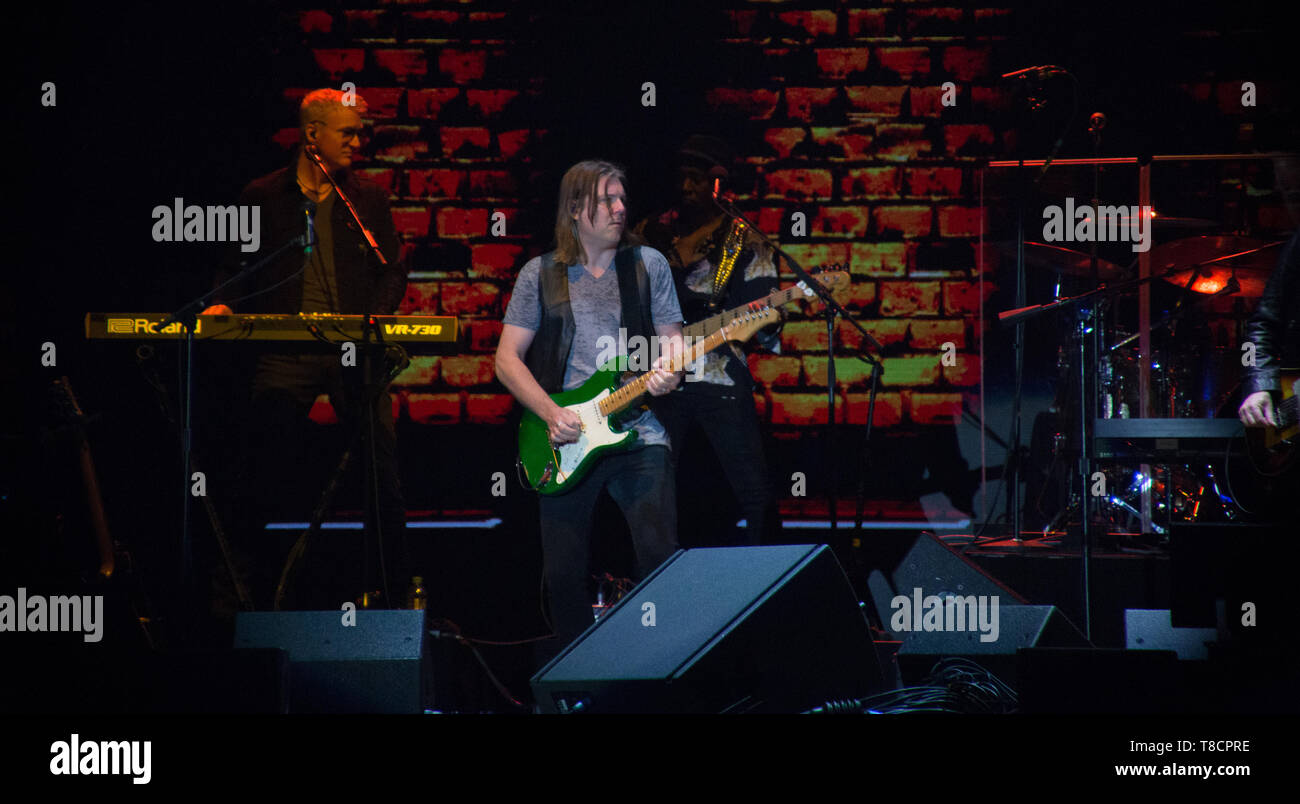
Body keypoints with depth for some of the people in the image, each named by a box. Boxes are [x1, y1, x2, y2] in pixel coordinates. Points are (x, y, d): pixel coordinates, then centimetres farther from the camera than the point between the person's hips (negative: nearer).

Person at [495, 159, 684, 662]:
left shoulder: (648, 265, 9)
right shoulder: (540, 275, 6)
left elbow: (673, 337, 10)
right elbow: (507, 358, 5)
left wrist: (668, 372, -13)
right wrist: (552, 414, -8)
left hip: (639, 433, 0)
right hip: (566, 439, 0)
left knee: (660, 557, -15)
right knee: (564, 574, -2)